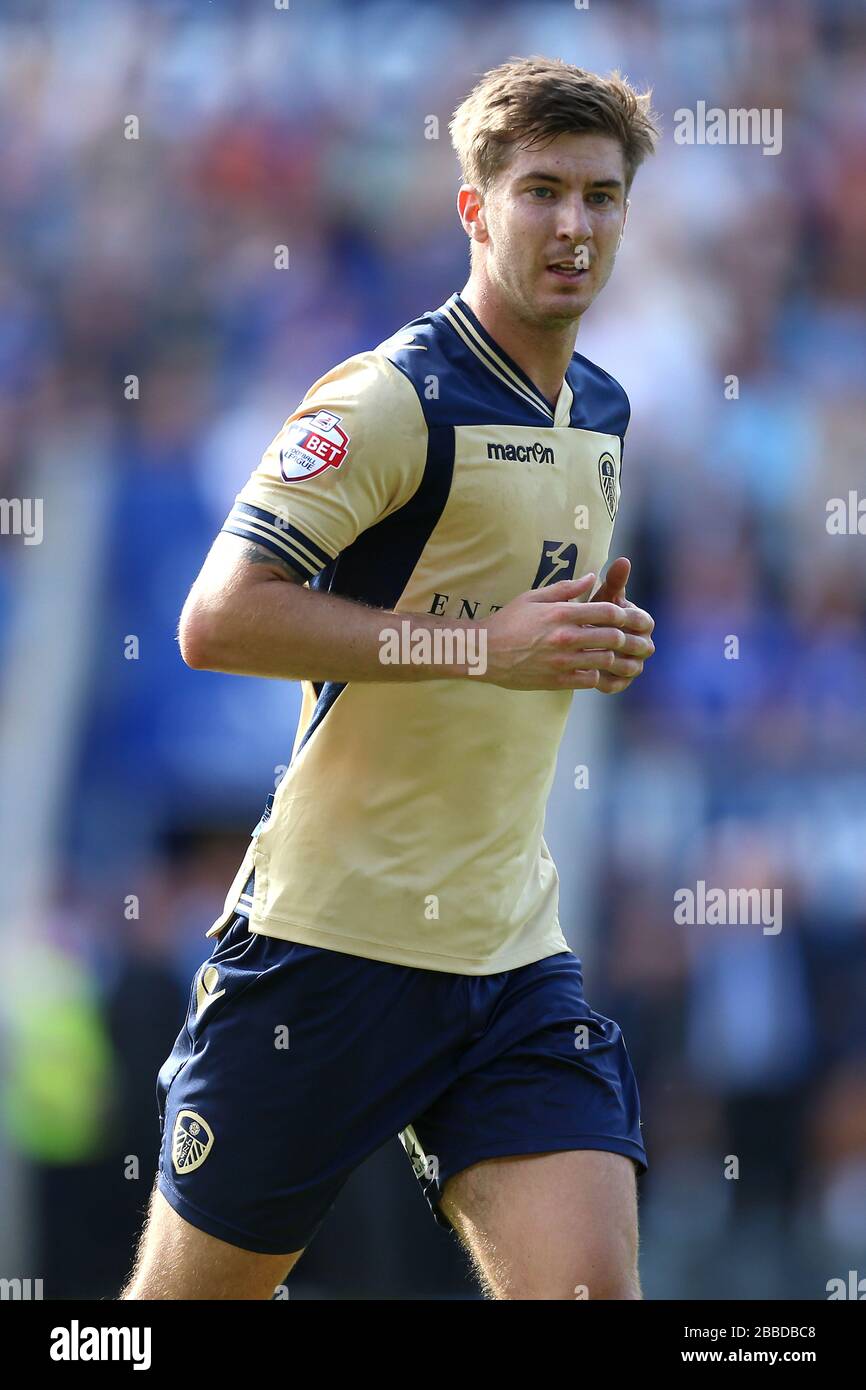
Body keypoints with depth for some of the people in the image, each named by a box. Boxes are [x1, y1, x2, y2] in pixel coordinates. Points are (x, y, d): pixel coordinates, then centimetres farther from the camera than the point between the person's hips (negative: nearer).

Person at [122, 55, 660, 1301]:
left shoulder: (601, 413, 13)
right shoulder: (393, 396, -12)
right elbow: (218, 620, -20)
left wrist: (594, 634, 6)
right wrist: (480, 643, -23)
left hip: (517, 962, 6)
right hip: (330, 947, -6)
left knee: (593, 1285, -10)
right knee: (196, 1290, 4)